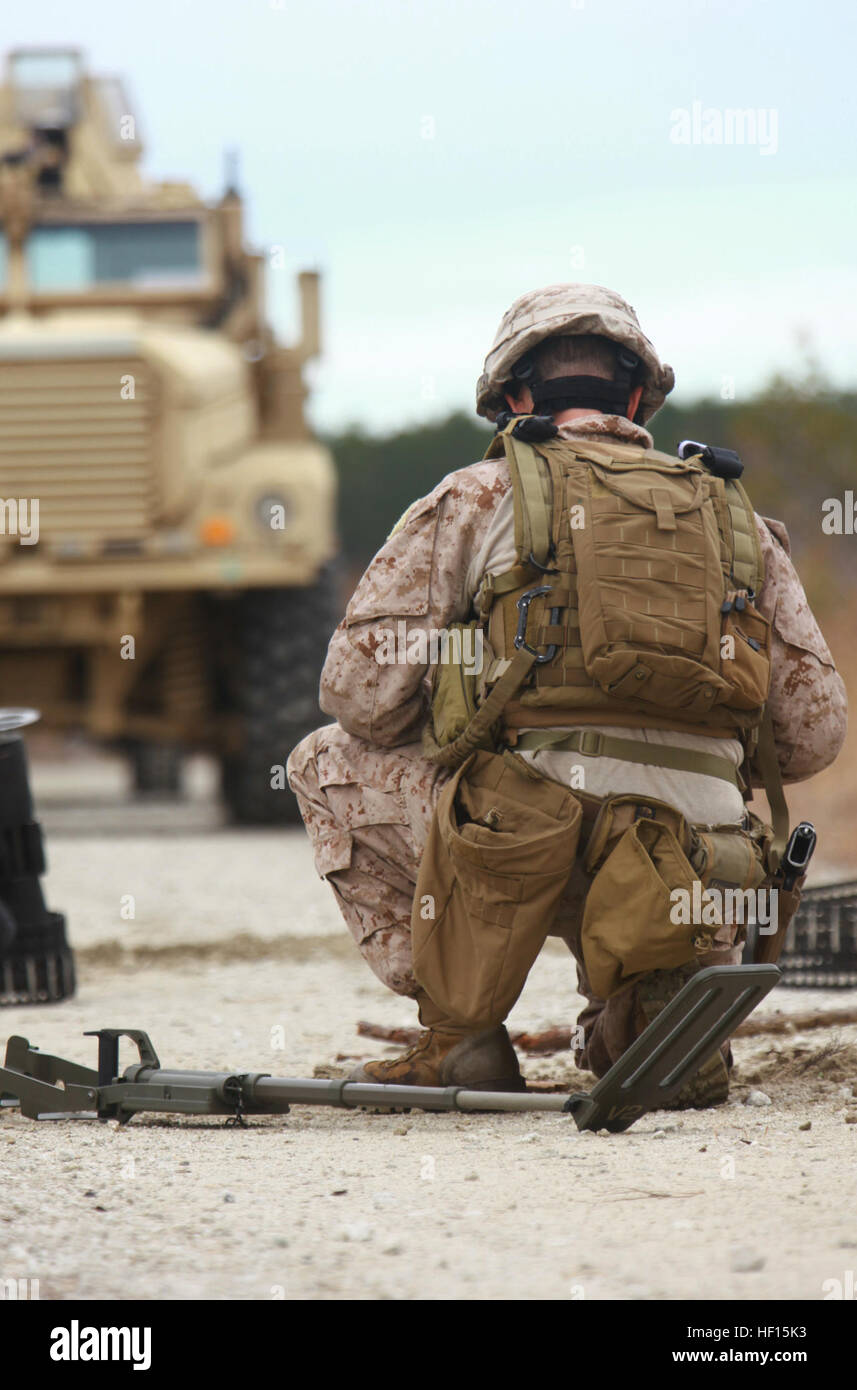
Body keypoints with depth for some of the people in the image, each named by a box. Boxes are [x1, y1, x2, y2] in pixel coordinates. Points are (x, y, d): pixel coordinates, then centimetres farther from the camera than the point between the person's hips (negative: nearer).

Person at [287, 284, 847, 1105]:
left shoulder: (478, 499, 8)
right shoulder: (738, 521, 18)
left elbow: (361, 689, 4)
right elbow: (814, 732, 16)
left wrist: (452, 724, 26)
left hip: (519, 847, -3)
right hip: (689, 875, 3)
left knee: (327, 764, 23)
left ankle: (459, 1037, 12)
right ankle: (648, 1015, 6)